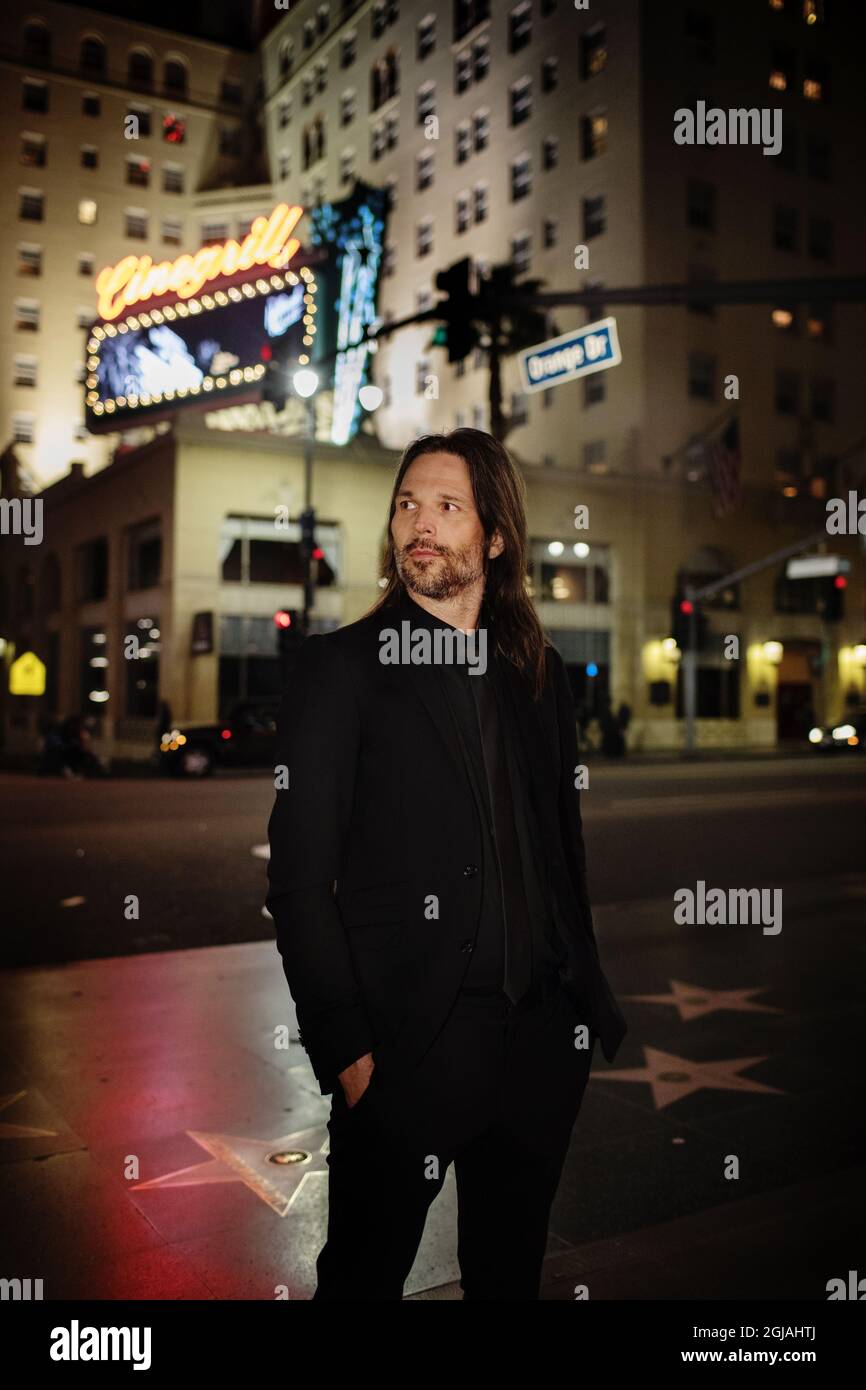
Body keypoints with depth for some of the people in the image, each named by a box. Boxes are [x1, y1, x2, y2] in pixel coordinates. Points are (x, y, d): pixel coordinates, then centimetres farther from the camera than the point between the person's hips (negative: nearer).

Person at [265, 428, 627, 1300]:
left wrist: (588, 1000, 9)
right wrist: (346, 1048, -13)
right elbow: (300, 876, -10)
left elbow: (564, 845, 13)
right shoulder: (341, 666, -6)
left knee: (513, 1270, 21)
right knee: (365, 1272, 12)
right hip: (405, 1042, -4)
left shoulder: (539, 671, 8)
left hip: (544, 1040, 5)